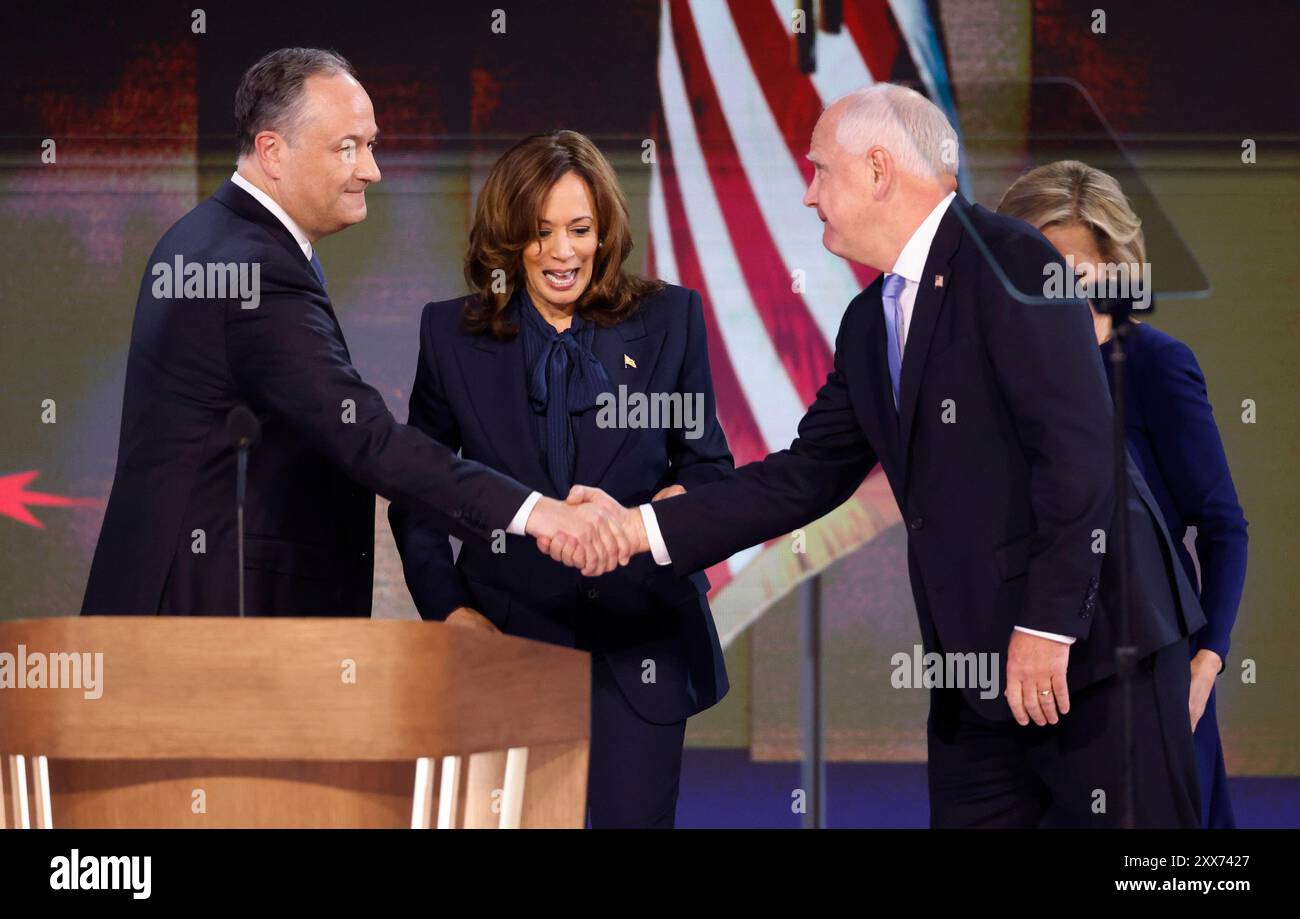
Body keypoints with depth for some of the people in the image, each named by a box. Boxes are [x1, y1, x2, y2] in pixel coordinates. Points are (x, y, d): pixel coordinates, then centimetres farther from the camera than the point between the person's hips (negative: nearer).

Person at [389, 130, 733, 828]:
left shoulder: (669, 319, 3)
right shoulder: (452, 334, 4)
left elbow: (708, 458, 10)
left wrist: (685, 499, -14)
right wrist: (445, 607, -2)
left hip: (639, 639, 0)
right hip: (507, 634, 0)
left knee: (636, 817, -2)